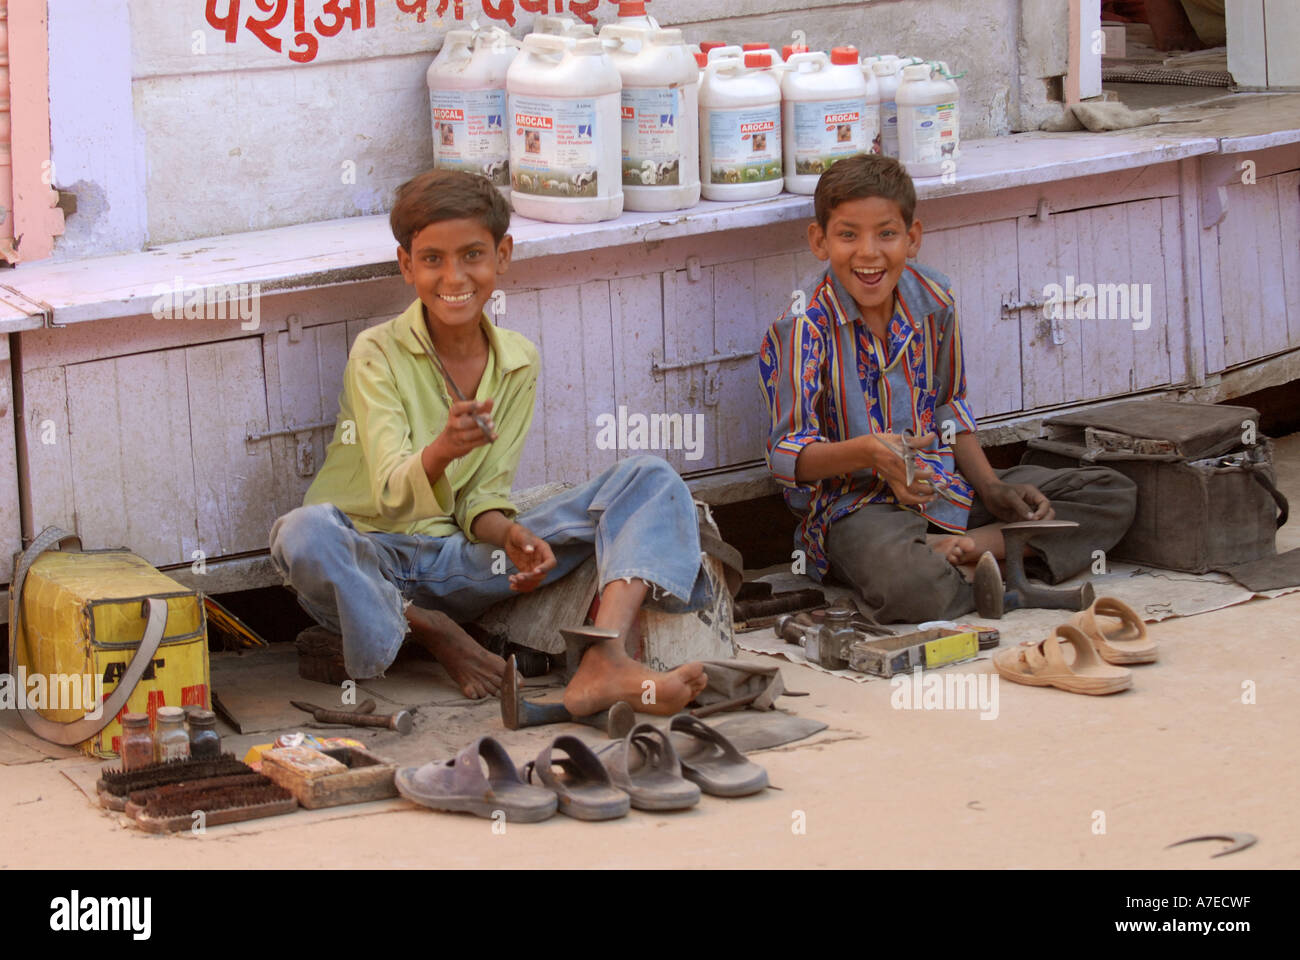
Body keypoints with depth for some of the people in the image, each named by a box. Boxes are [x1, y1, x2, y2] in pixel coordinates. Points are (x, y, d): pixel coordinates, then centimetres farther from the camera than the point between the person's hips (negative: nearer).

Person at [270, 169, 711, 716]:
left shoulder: (519, 363, 5)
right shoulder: (378, 355, -9)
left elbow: (482, 497, 7)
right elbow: (391, 491, -21)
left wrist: (512, 535, -18)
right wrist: (440, 452, -44)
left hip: (458, 559, 5)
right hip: (371, 561, -4)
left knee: (650, 480, -9)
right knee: (305, 533, -43)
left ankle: (603, 664, -38)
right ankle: (433, 635, -11)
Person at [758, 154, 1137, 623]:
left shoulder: (934, 301, 4)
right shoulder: (804, 329, -15)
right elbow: (788, 454, -16)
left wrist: (991, 488, 3)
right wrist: (870, 452, -34)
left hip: (947, 486, 7)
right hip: (855, 506, -7)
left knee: (1114, 495, 2)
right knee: (910, 588, -43)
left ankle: (961, 548, -12)